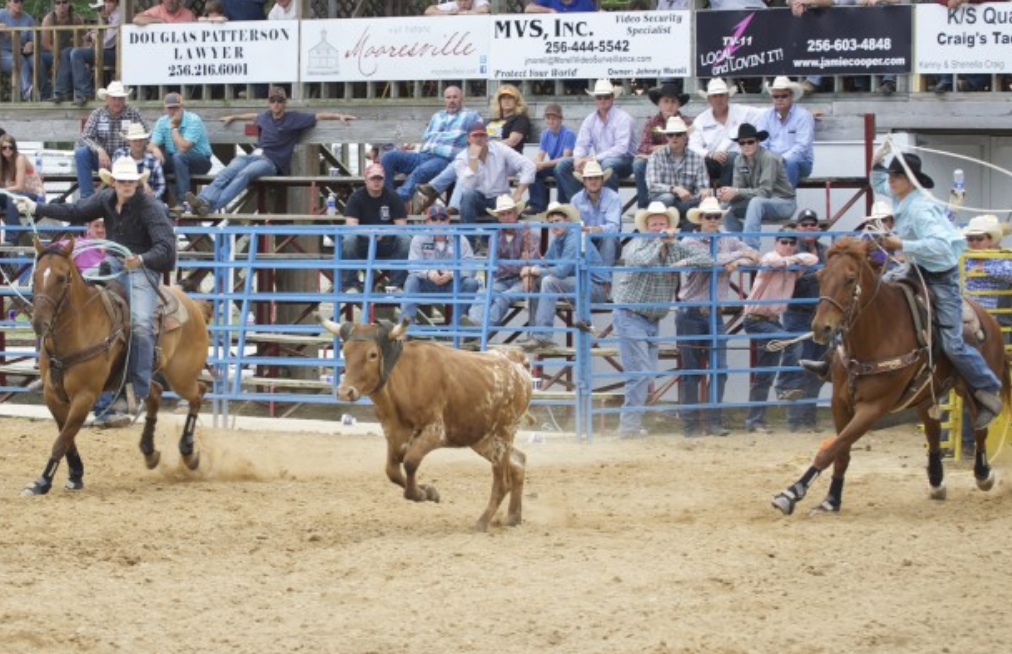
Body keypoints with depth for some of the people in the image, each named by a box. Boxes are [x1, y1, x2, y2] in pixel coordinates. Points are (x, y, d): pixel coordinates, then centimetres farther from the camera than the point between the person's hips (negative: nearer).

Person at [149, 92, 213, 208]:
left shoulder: (193, 120, -19)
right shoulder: (162, 122, 0)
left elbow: (183, 148, -28)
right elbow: (152, 145, -6)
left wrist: (174, 127, -20)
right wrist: (155, 149, -30)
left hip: (201, 160, -5)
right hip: (174, 161, 5)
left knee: (179, 157, -37)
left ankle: (182, 202, -39)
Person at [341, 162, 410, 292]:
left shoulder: (393, 197, -1)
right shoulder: (356, 197, -3)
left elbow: (401, 226, -7)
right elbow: (350, 224, -14)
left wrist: (385, 232, -28)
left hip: (388, 245, 1)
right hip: (362, 245, -1)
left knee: (406, 240, -28)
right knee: (348, 240, -33)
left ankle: (396, 284, -20)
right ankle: (351, 285, -24)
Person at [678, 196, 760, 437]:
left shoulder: (729, 241, 6)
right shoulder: (691, 243, -5)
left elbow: (755, 256, -1)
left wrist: (737, 263, -19)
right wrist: (739, 254, -18)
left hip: (714, 313, 3)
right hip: (690, 313, -3)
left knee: (719, 369, -3)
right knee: (691, 371, 0)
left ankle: (712, 420, 3)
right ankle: (689, 424, 5)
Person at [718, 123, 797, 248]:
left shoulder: (769, 159, -21)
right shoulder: (740, 161, 0)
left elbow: (765, 192, -27)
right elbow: (738, 188, -4)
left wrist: (736, 192, -34)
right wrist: (726, 194, -28)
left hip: (784, 203, -7)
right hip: (759, 202, 7)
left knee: (756, 202, -36)